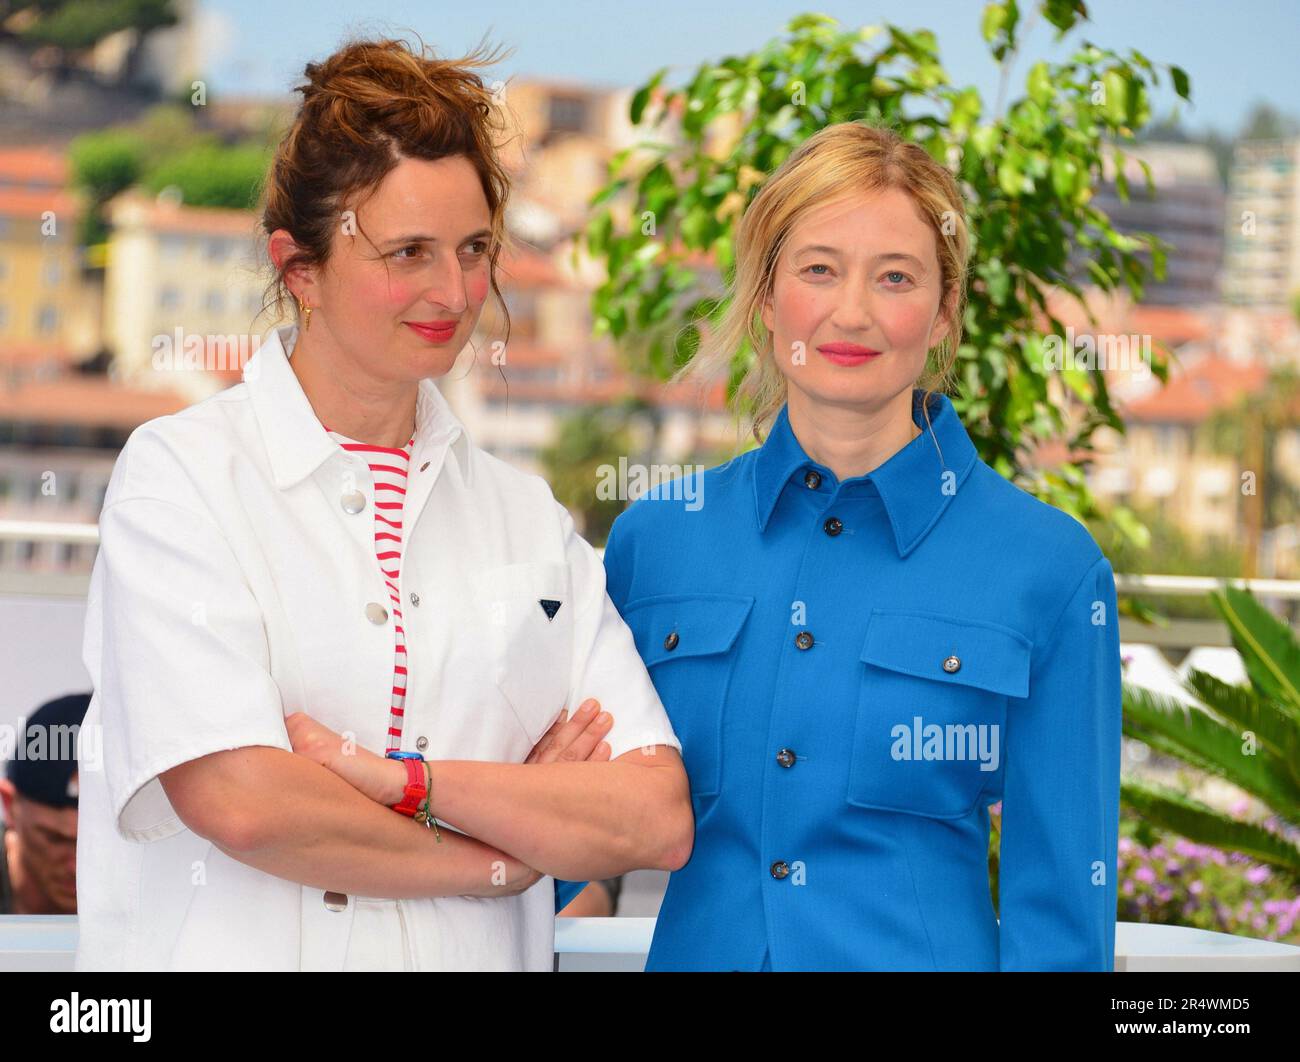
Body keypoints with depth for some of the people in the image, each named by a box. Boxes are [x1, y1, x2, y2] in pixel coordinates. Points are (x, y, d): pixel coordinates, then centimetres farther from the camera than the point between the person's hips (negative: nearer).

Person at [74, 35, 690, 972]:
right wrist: (515, 851, -7)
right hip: (233, 957, -3)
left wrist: (396, 779, -15)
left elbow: (657, 820, -4)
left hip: (481, 955, 3)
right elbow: (238, 801, -17)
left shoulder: (527, 516, 7)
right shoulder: (179, 473, -5)